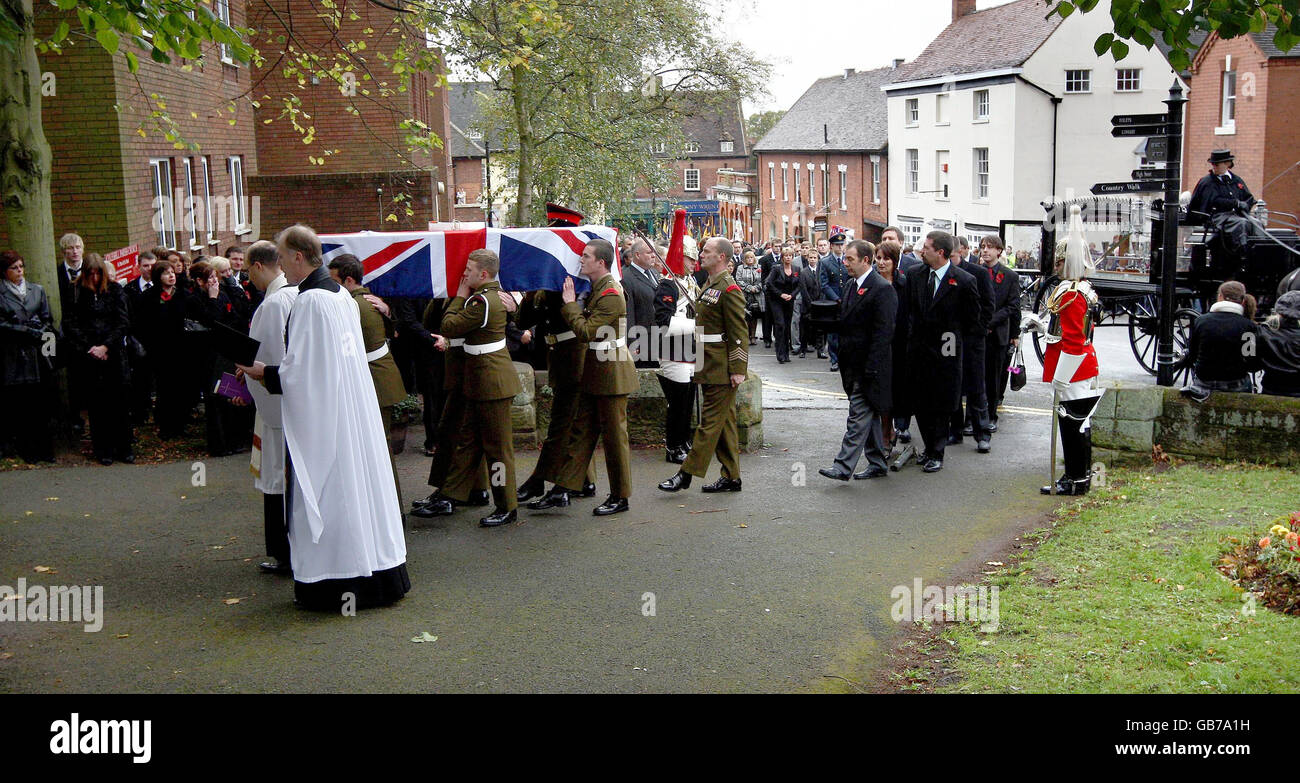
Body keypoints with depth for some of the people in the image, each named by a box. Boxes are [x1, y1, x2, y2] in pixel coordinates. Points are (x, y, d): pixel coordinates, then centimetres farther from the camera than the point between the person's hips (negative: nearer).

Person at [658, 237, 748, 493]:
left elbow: (739, 333, -17)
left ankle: (686, 474, -3)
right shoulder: (709, 285, 15)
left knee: (710, 420, -4)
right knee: (724, 422, 12)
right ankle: (731, 477, 17)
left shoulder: (729, 290, -14)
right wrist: (698, 359, 18)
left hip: (722, 368, -10)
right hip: (709, 366, 10)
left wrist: (738, 369, -19)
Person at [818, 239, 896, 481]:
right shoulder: (852, 285, 14)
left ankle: (844, 466, -7)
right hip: (852, 363, 9)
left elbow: (883, 332, -18)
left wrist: (870, 368, -21)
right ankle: (877, 464, 23)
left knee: (859, 416, -7)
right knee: (870, 415, 15)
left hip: (868, 365, -9)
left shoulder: (882, 289, -14)